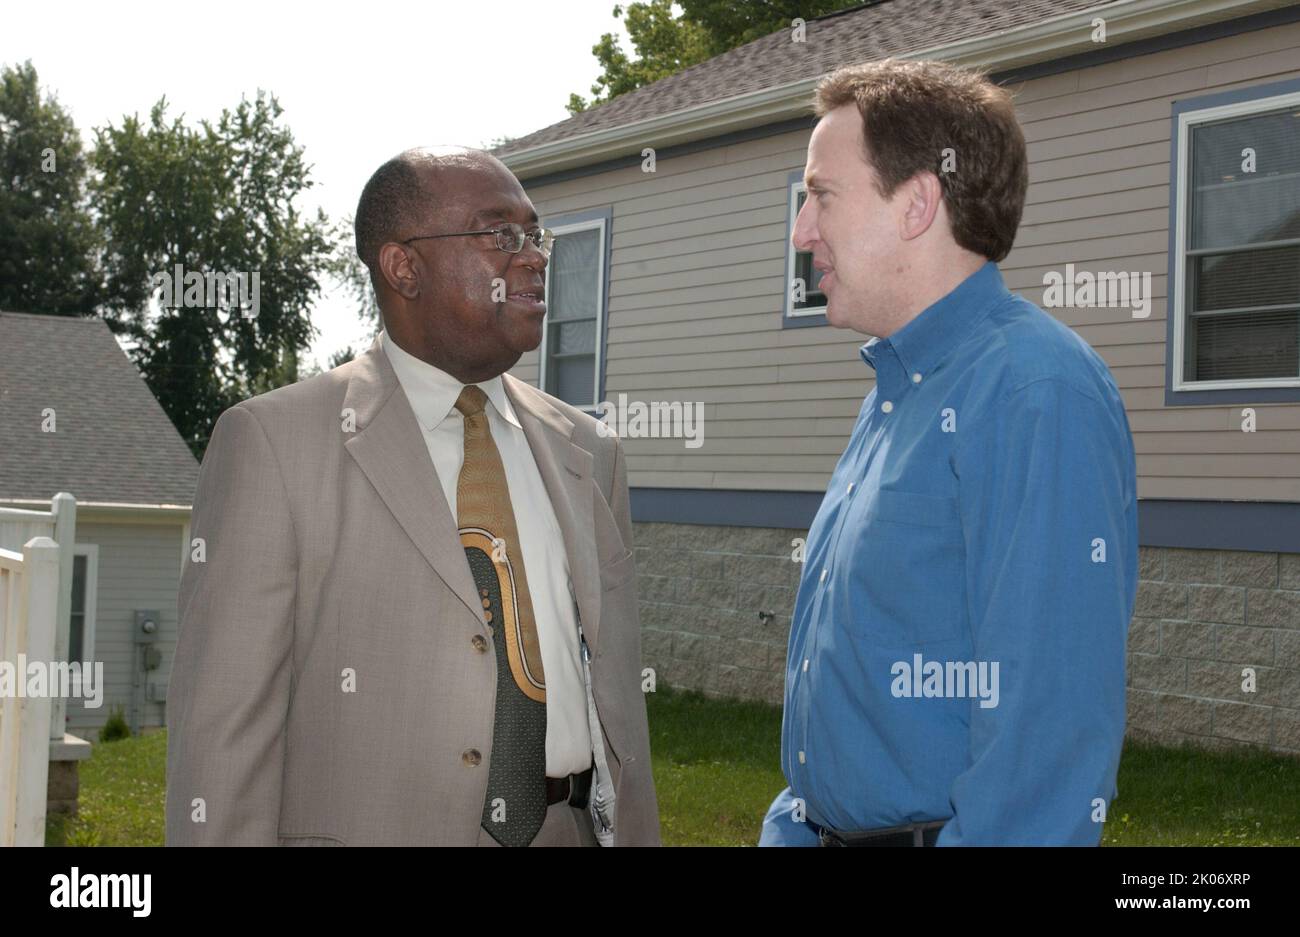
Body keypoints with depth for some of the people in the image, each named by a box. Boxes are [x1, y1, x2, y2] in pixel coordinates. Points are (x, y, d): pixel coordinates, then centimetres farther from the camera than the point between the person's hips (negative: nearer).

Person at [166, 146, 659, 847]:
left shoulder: (589, 455, 8)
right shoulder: (274, 443, -6)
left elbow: (617, 696, 8)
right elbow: (224, 720, -10)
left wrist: (638, 834, 3)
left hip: (576, 829, 4)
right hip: (372, 826, -4)